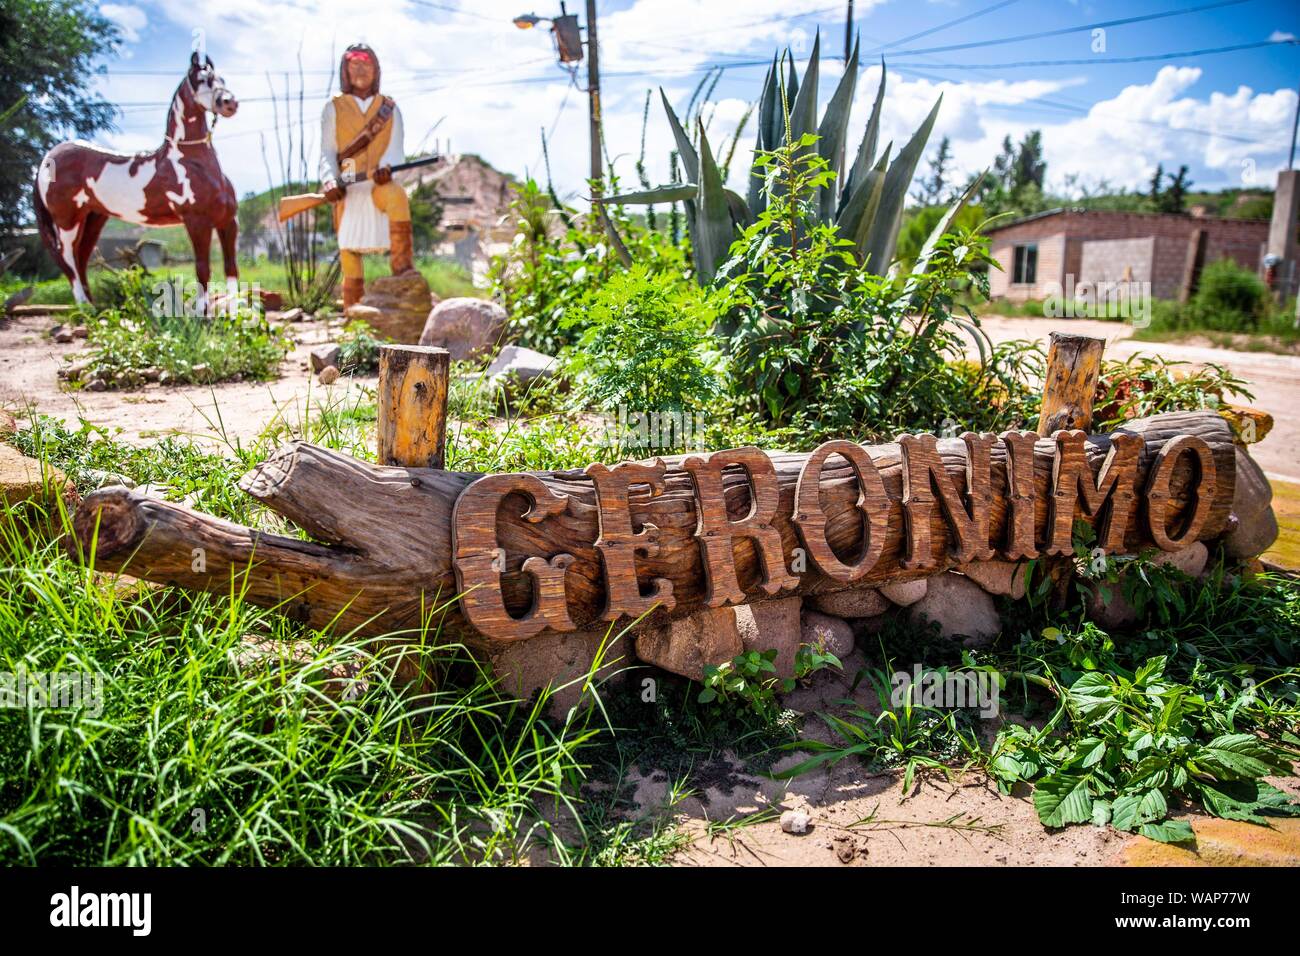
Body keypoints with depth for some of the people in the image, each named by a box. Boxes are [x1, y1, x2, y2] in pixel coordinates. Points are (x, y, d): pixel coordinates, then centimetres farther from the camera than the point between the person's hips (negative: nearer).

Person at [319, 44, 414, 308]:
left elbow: (395, 148, 2)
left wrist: (386, 166, -22)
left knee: (398, 197, -36)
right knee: (349, 247, -6)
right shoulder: (334, 108, 14)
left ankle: (402, 267, -36)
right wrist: (329, 180, -16)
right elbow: (327, 152, 6)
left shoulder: (389, 108, 15)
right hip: (347, 188, 1)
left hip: (380, 183, -1)